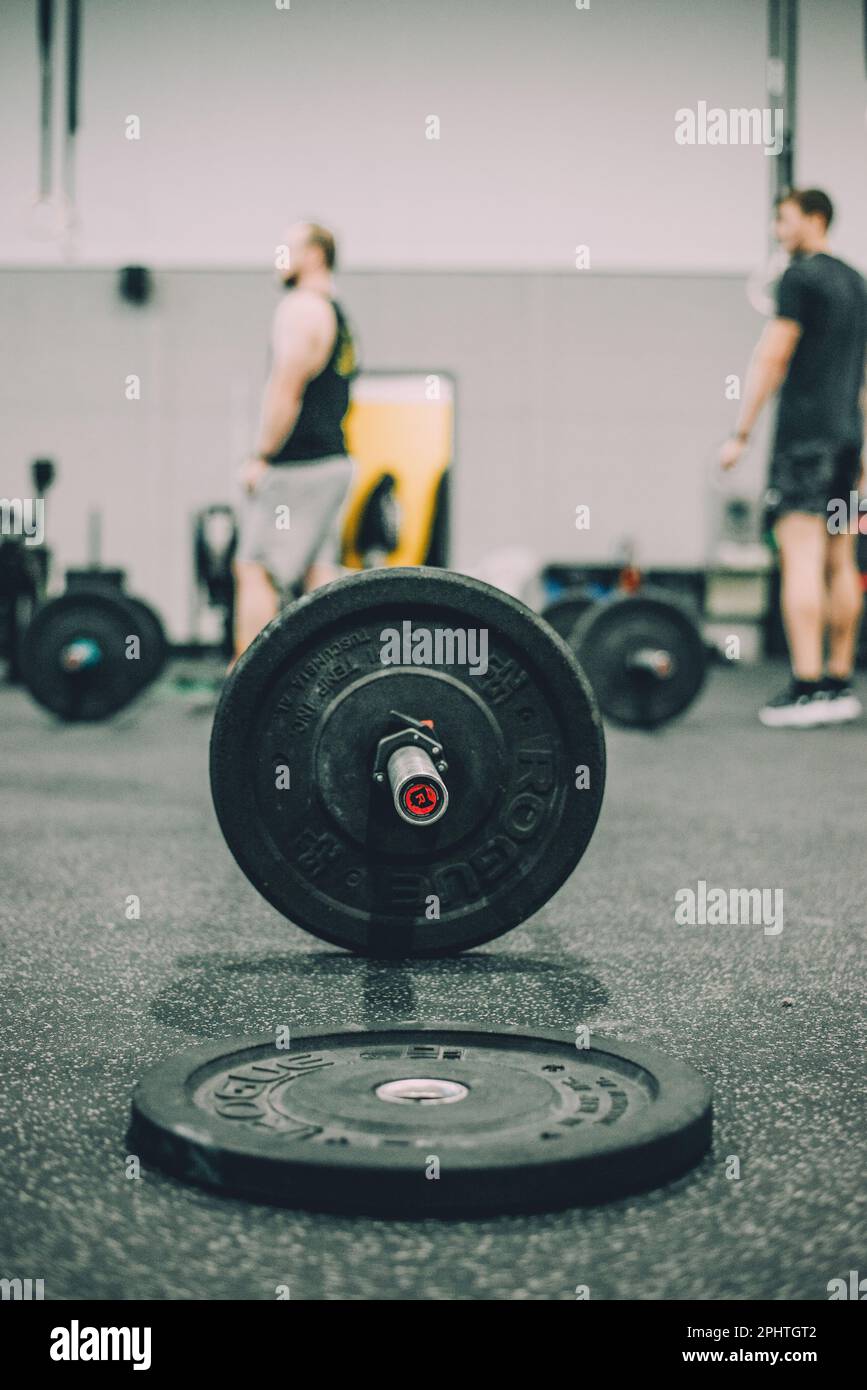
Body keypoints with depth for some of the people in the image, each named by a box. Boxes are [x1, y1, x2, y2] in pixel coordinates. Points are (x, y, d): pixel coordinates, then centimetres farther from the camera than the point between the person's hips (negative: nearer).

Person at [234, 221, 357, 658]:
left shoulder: (300, 308, -10)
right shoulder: (338, 316, 20)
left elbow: (286, 388, -18)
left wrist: (260, 456, -15)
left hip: (297, 465, -9)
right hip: (332, 459, 9)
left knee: (254, 569, -7)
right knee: (319, 572, 9)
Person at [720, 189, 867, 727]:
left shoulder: (801, 277, -6)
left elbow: (772, 358, -12)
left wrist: (742, 434, -9)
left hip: (805, 434, -9)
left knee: (802, 559, -12)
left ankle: (807, 689, -16)